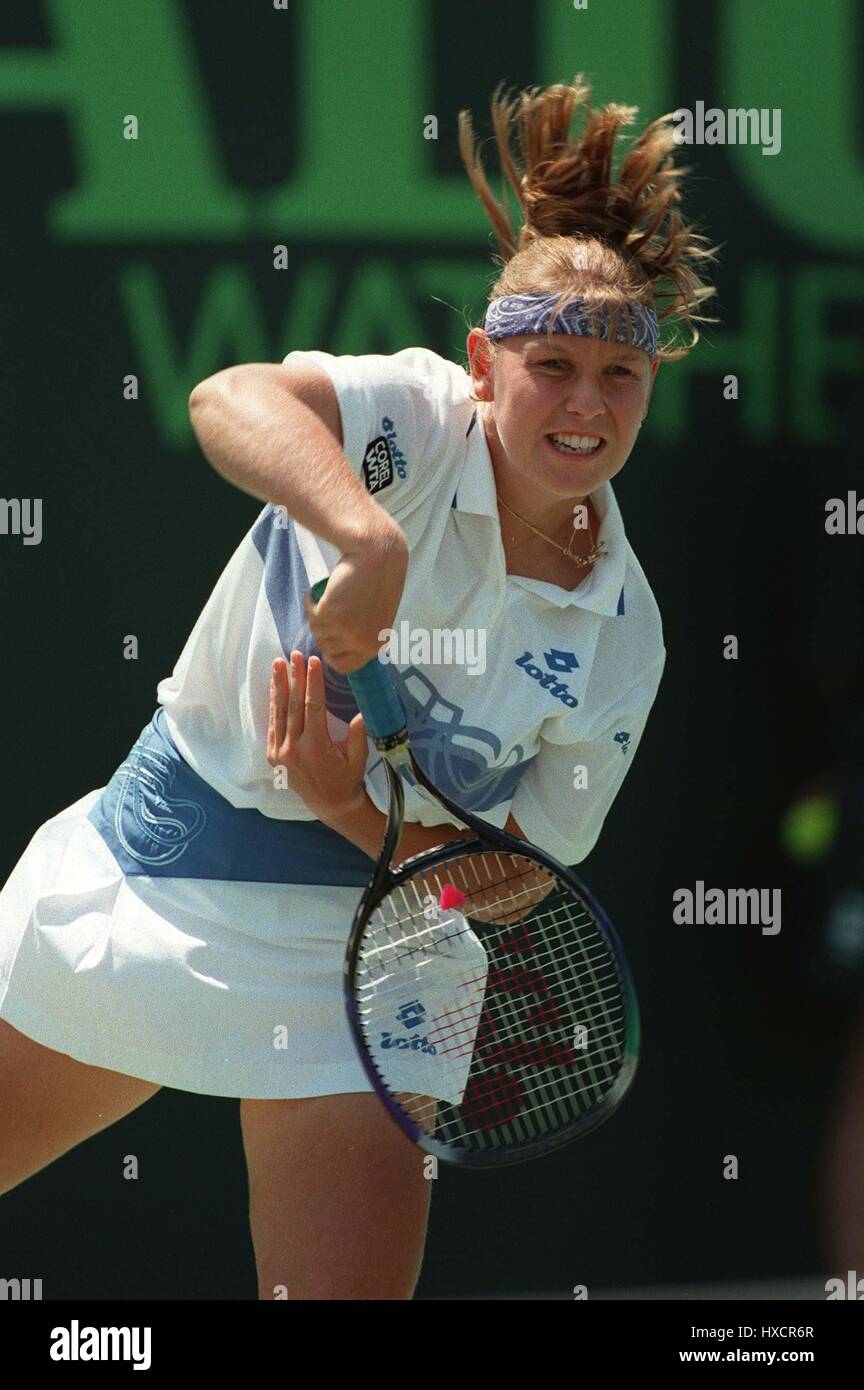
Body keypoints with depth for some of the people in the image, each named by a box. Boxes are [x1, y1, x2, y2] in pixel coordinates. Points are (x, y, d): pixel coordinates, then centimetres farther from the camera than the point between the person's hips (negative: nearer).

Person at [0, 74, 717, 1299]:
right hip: (146, 865, -1)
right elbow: (231, 401, -36)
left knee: (352, 1289, -11)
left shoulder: (623, 643, -6)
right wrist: (367, 536, -54)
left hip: (344, 955, 1)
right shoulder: (419, 421, -14)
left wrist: (358, 812, -21)